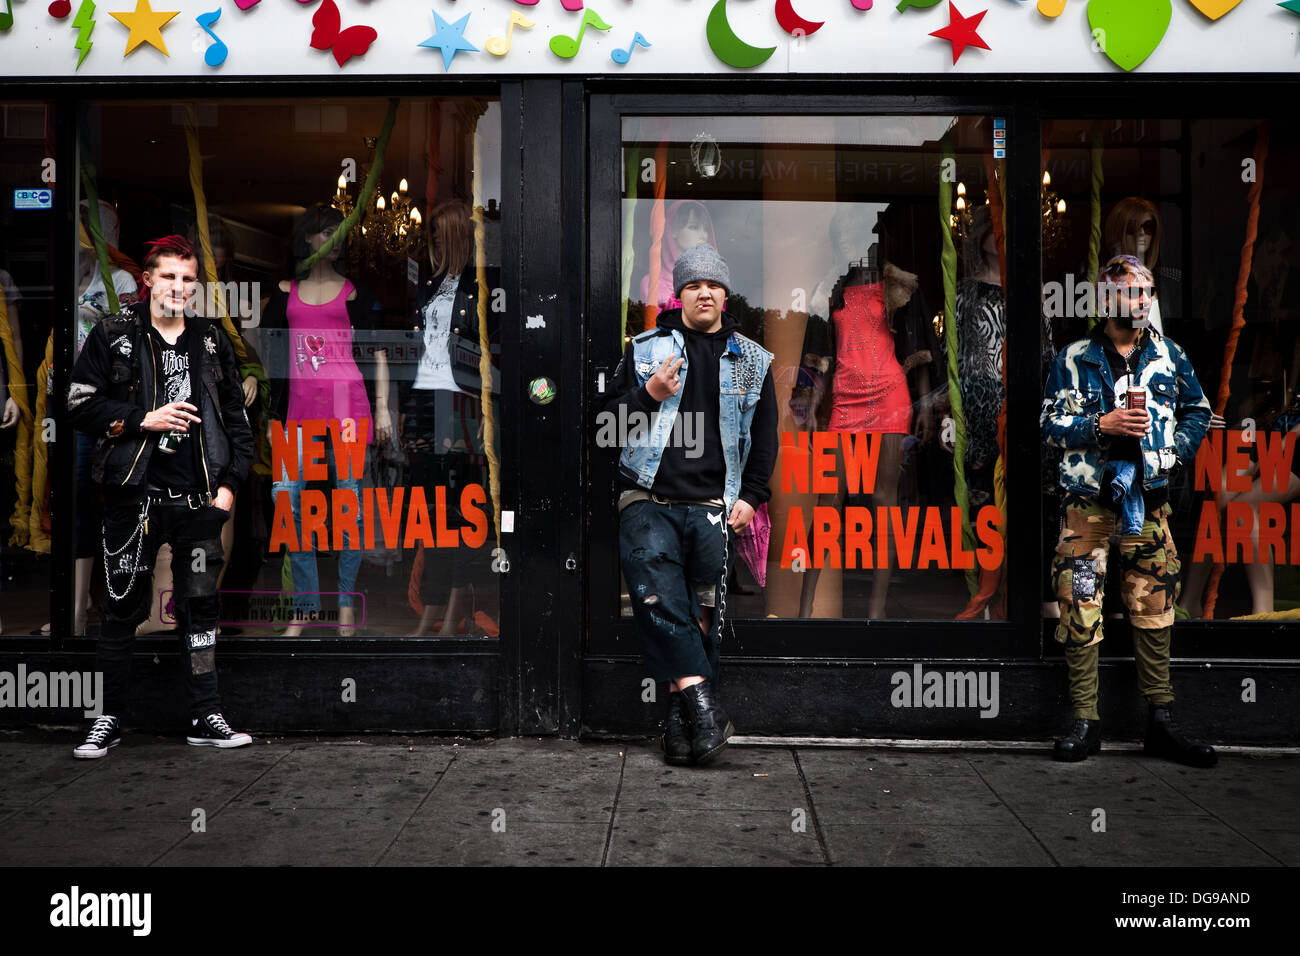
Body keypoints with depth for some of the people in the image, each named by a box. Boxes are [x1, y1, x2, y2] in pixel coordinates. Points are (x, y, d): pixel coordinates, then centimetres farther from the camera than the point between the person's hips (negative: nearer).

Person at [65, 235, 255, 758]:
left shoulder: (212, 342, 12)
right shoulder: (113, 335, 3)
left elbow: (236, 418, 14)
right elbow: (81, 406, -1)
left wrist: (229, 483, 5)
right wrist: (145, 420, -12)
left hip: (198, 498, 3)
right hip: (134, 494, -2)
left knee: (201, 606, 5)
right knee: (123, 608, 3)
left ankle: (206, 718, 13)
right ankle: (108, 720, 15)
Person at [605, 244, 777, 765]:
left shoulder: (751, 361, 17)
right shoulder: (645, 348, 14)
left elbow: (765, 435, 19)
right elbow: (610, 418, 14)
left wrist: (751, 496, 5)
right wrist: (649, 395, -6)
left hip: (712, 507, 1)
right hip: (648, 501, 0)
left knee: (702, 613, -8)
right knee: (659, 599, -22)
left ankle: (683, 720, 1)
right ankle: (701, 702, -23)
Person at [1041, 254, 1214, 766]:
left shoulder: (1170, 356, 10)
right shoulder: (1074, 358, 2)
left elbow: (1197, 410, 19)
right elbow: (1051, 424, -2)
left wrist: (1176, 447, 2)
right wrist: (1103, 425, -15)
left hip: (1148, 498, 3)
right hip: (1088, 498, -2)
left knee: (1155, 609, 5)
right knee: (1079, 608, -4)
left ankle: (1161, 722, 14)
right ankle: (1085, 723, 5)